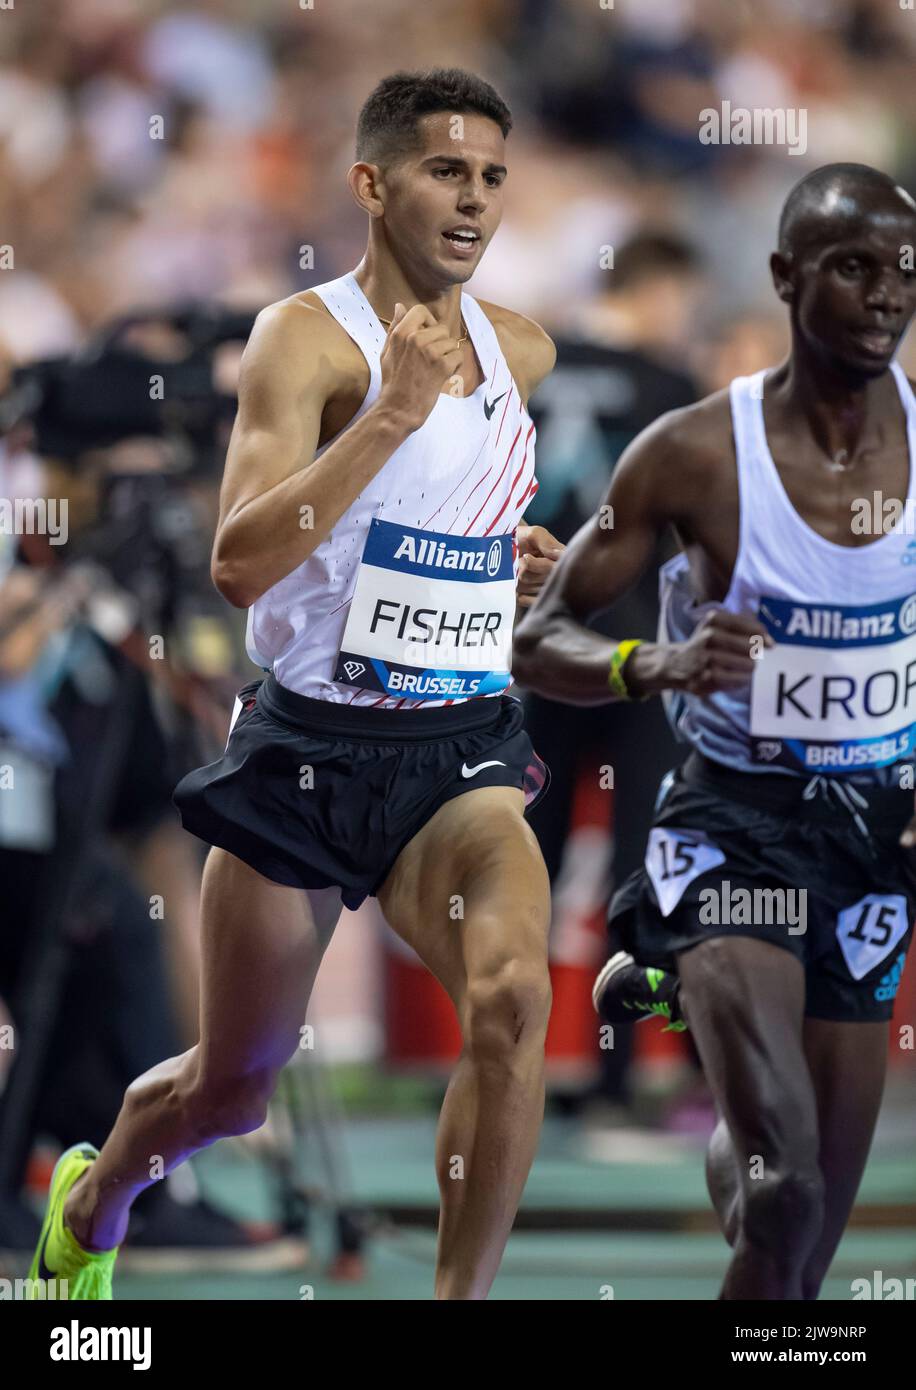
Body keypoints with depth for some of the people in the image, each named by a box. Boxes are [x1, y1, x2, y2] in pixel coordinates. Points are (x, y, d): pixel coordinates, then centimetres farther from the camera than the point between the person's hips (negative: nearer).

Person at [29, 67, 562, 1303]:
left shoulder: (522, 352, 7)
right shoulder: (306, 338, -12)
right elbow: (239, 565, -26)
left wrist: (520, 564, 9)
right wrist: (394, 410, -30)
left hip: (460, 753, 4)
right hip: (306, 749, -4)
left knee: (512, 1000, -26)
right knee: (229, 1091, 11)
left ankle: (459, 1304, -16)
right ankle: (92, 1198, 44)